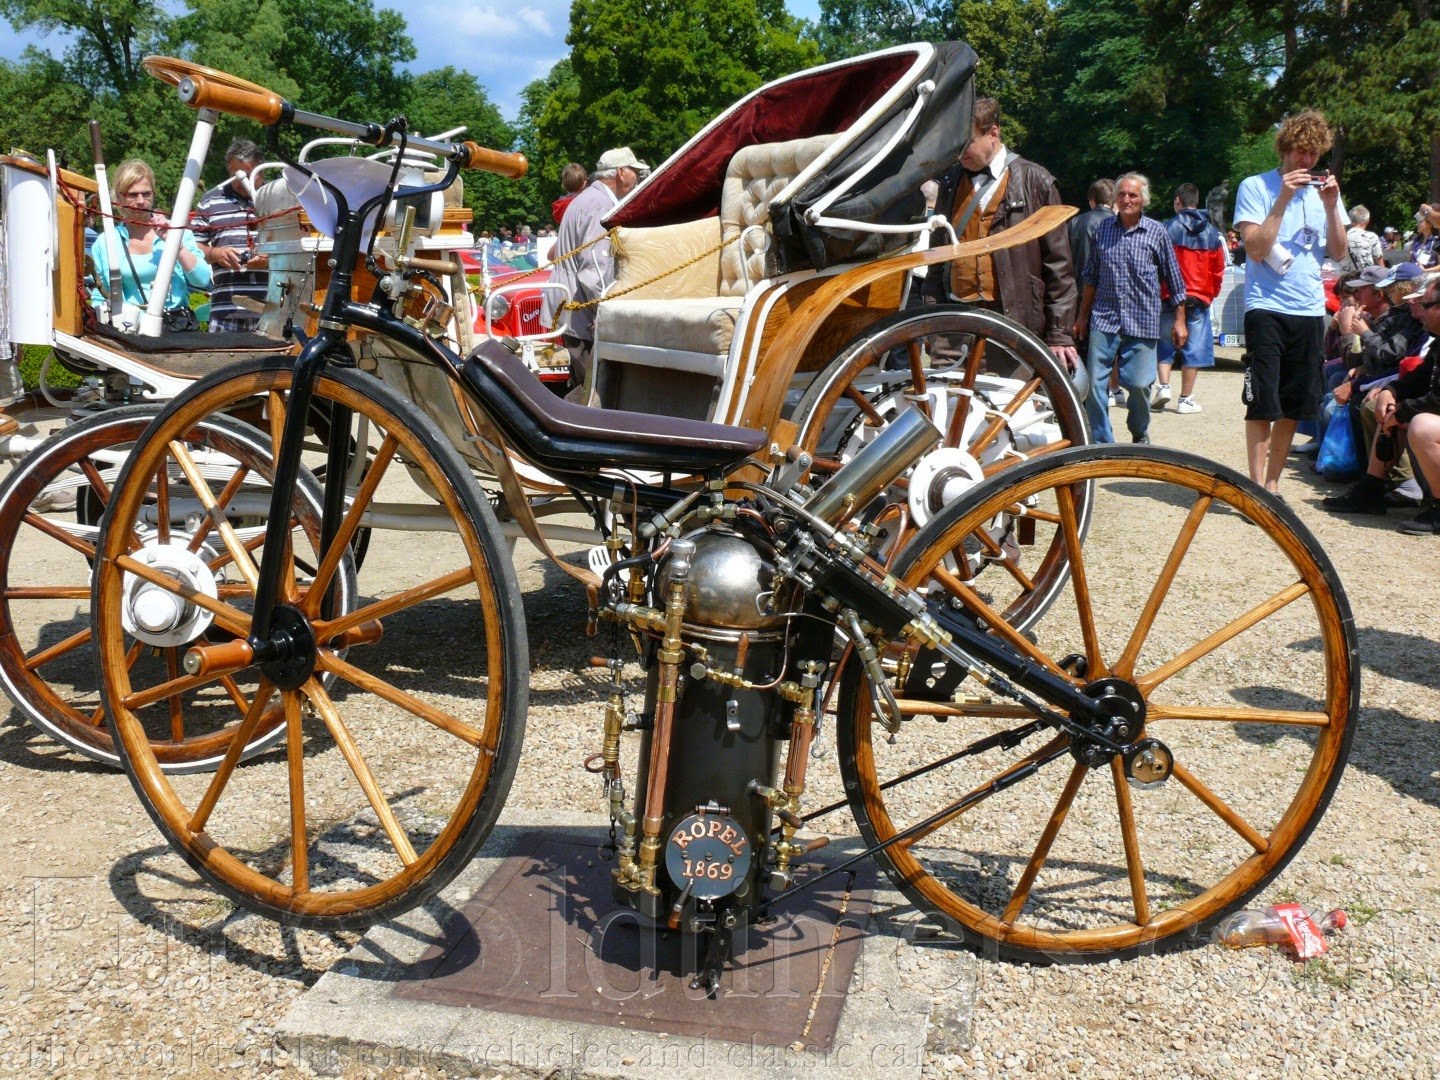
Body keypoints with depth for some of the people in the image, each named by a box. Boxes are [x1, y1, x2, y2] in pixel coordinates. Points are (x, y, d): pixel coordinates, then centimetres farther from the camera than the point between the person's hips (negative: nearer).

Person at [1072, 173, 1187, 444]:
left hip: (1142, 322, -2)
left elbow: (1174, 279, 7)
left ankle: (1140, 434, 26)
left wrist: (1179, 320, 6)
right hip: (1104, 319, 2)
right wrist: (1082, 315, 16)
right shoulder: (1103, 229, 8)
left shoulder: (1157, 232, 2)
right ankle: (1100, 442, 7)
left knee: (1139, 384, 0)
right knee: (1094, 384, -4)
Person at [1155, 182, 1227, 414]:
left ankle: (1163, 386, -2)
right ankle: (1186, 399, 6)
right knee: (1193, 348, 4)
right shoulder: (1211, 232, 6)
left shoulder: (1169, 228, -5)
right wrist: (1212, 293, 21)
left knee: (1165, 344, 12)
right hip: (1200, 299, 2)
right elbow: (1219, 267, 9)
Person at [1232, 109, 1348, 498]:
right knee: (1263, 403, -7)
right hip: (1267, 308, -5)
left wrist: (1331, 205, -3)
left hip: (1310, 309, 5)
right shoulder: (1256, 187, -1)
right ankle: (1256, 487, -2)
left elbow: (1340, 253, 8)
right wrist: (1284, 198, -15)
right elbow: (1256, 249, -11)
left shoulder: (1323, 189, 12)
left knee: (1295, 406, 8)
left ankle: (1272, 483, 19)